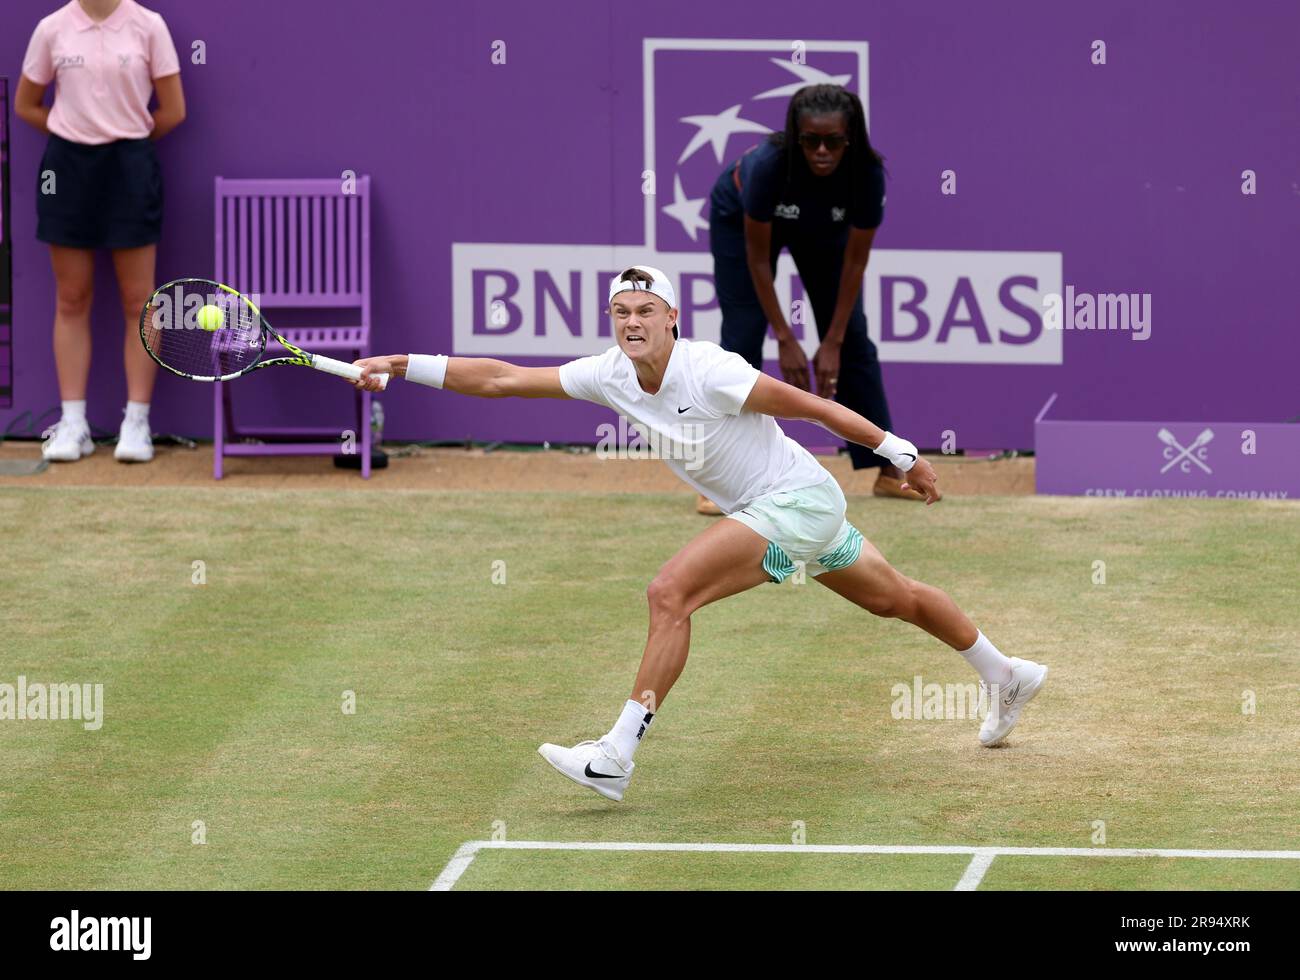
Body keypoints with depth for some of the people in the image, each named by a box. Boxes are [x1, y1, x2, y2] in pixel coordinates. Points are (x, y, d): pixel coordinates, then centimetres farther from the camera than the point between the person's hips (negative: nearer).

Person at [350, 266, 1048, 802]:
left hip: (800, 496, -9)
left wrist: (902, 454, -11)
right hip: (779, 511, 9)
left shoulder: (708, 372, -25)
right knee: (894, 598, 27)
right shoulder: (610, 376, -5)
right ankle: (1004, 677, 48)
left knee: (670, 593, -22)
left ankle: (617, 755, -24)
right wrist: (401, 366, -13)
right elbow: (501, 379, -5)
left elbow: (812, 405, -17)